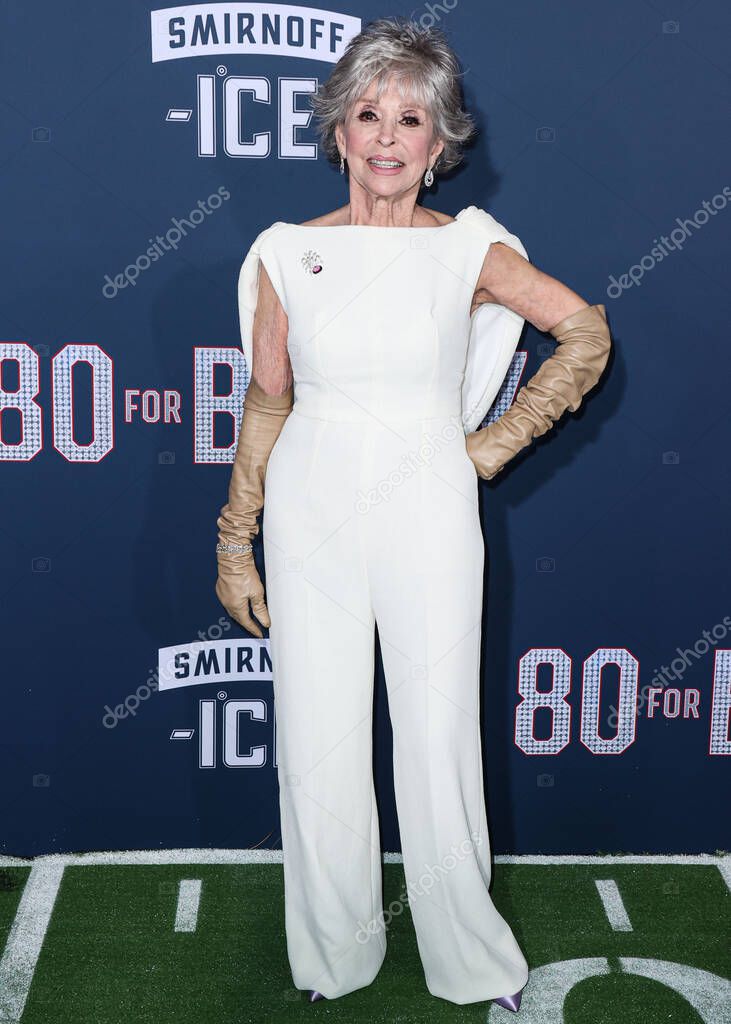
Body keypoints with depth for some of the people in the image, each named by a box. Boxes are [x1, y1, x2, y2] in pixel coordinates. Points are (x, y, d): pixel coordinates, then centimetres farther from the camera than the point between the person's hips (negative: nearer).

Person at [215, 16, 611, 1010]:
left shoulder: (470, 250, -2)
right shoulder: (286, 251, 1)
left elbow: (587, 334, 7)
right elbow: (266, 402, 5)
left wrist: (500, 439, 1)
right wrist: (234, 547, 6)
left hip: (427, 518, -1)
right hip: (310, 519, 1)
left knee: (439, 742, 5)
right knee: (317, 748, 8)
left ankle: (473, 955, 28)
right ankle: (337, 949, 31)